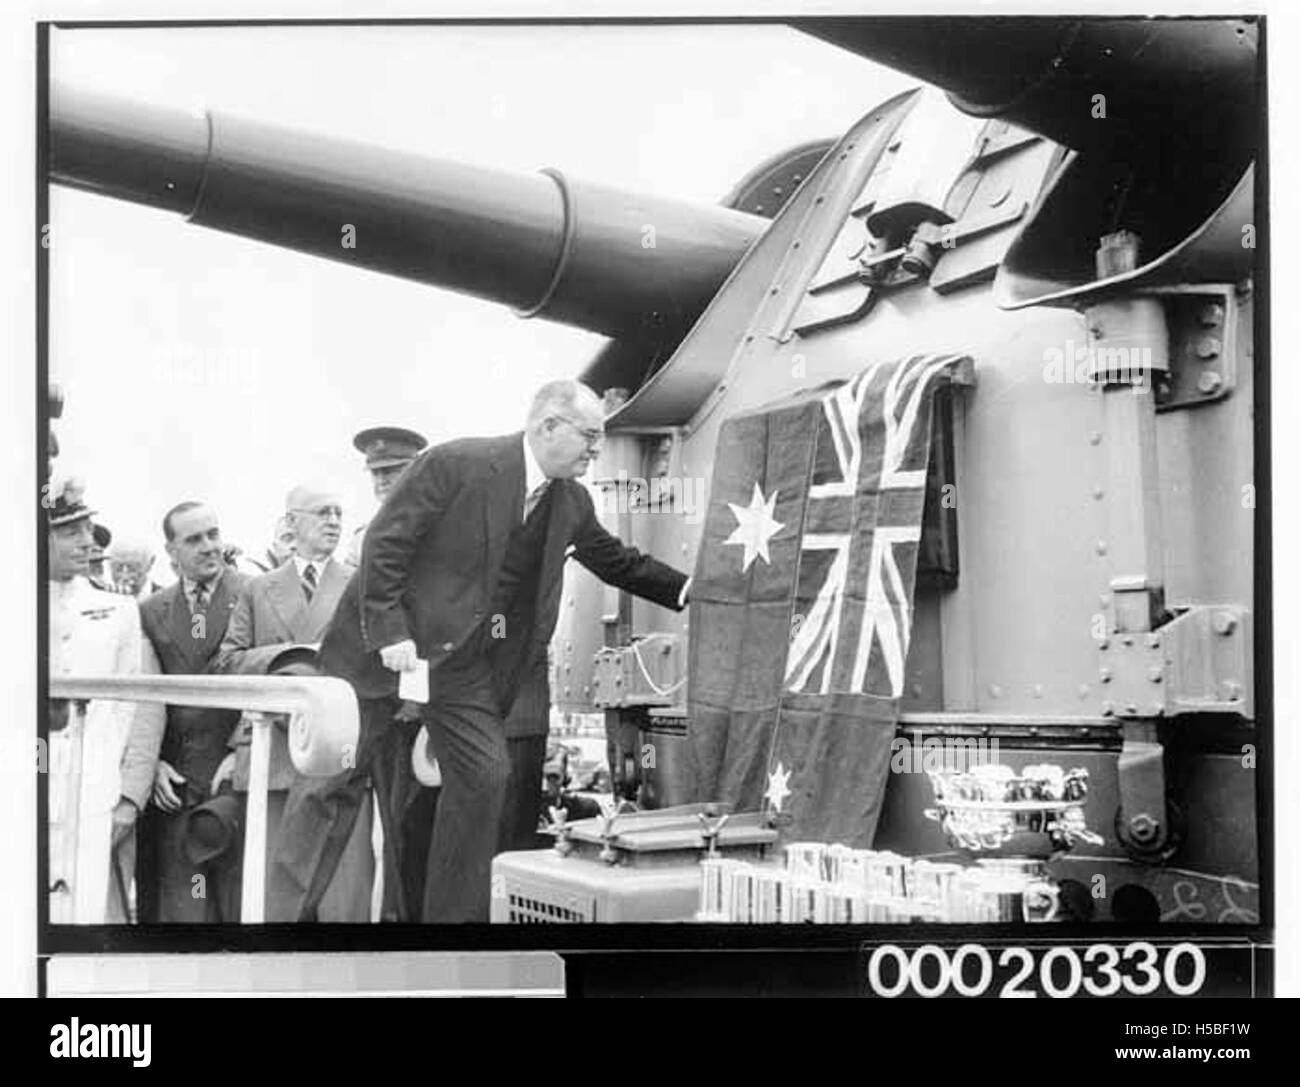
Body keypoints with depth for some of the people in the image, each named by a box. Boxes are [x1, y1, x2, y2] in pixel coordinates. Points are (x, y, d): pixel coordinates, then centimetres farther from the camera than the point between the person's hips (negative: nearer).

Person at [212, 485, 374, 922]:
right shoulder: (257, 590, 17)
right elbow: (226, 663, 9)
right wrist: (283, 654, -5)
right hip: (270, 752, 2)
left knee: (343, 896, -7)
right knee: (274, 894, 1)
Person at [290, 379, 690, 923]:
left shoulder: (571, 503, 4)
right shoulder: (456, 464, -17)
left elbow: (617, 561, 19)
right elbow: (384, 542, -16)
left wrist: (689, 591, 10)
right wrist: (389, 633, -21)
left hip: (464, 660, 6)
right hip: (388, 644, -6)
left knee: (486, 775, -4)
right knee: (340, 780, 1)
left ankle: (454, 913, 7)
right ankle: (287, 903, 16)